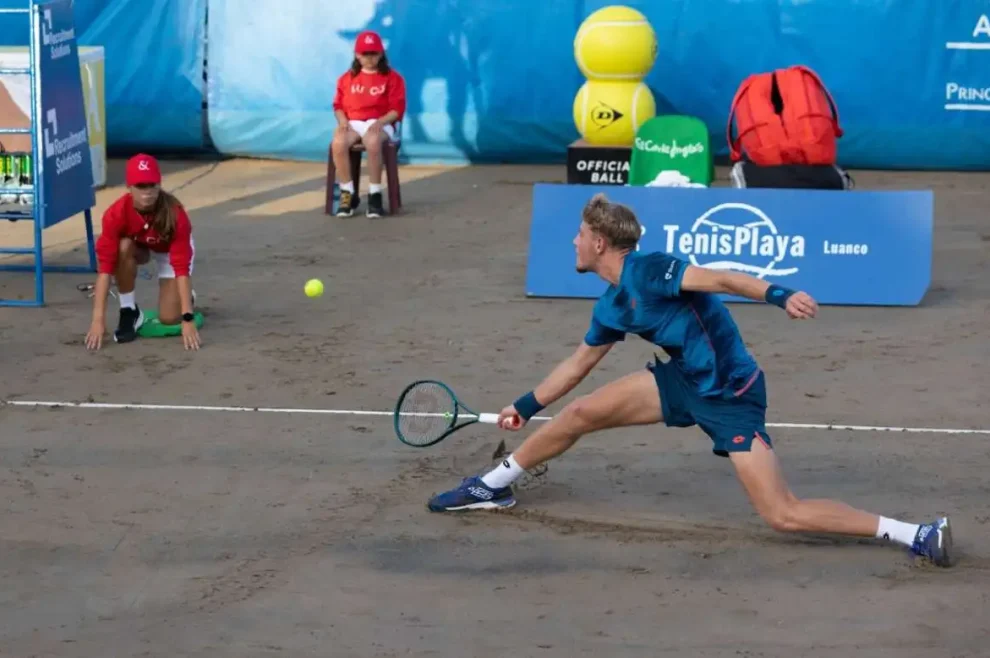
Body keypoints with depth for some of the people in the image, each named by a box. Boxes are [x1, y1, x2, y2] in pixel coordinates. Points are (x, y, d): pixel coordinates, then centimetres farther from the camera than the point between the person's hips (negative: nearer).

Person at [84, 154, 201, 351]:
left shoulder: (174, 214, -39)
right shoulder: (116, 214, -36)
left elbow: (181, 268, -39)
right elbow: (105, 266, -39)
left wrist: (187, 319, -44)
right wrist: (98, 319, -45)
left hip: (169, 249, -1)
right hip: (138, 247, 1)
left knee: (169, 317, -16)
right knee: (123, 247, -36)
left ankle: (186, 296, 21)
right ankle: (129, 311, -16)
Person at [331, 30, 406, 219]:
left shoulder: (392, 78, 6)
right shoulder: (347, 78, 16)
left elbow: (397, 109, -1)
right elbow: (338, 105, 14)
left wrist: (379, 122, -17)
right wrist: (343, 120, -9)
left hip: (380, 124, -3)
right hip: (352, 123, 3)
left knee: (372, 142, -43)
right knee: (338, 143, -36)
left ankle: (375, 195, -31)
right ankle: (348, 194, -24)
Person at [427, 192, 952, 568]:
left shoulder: (646, 270, -20)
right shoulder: (611, 307, 8)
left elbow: (722, 279, -32)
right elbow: (578, 363, 24)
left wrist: (780, 295, -47)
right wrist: (527, 406, 31)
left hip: (731, 394, -8)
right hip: (685, 382, 8)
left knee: (784, 516, -17)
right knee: (580, 413, 7)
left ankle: (915, 535, -15)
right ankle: (494, 486, 26)